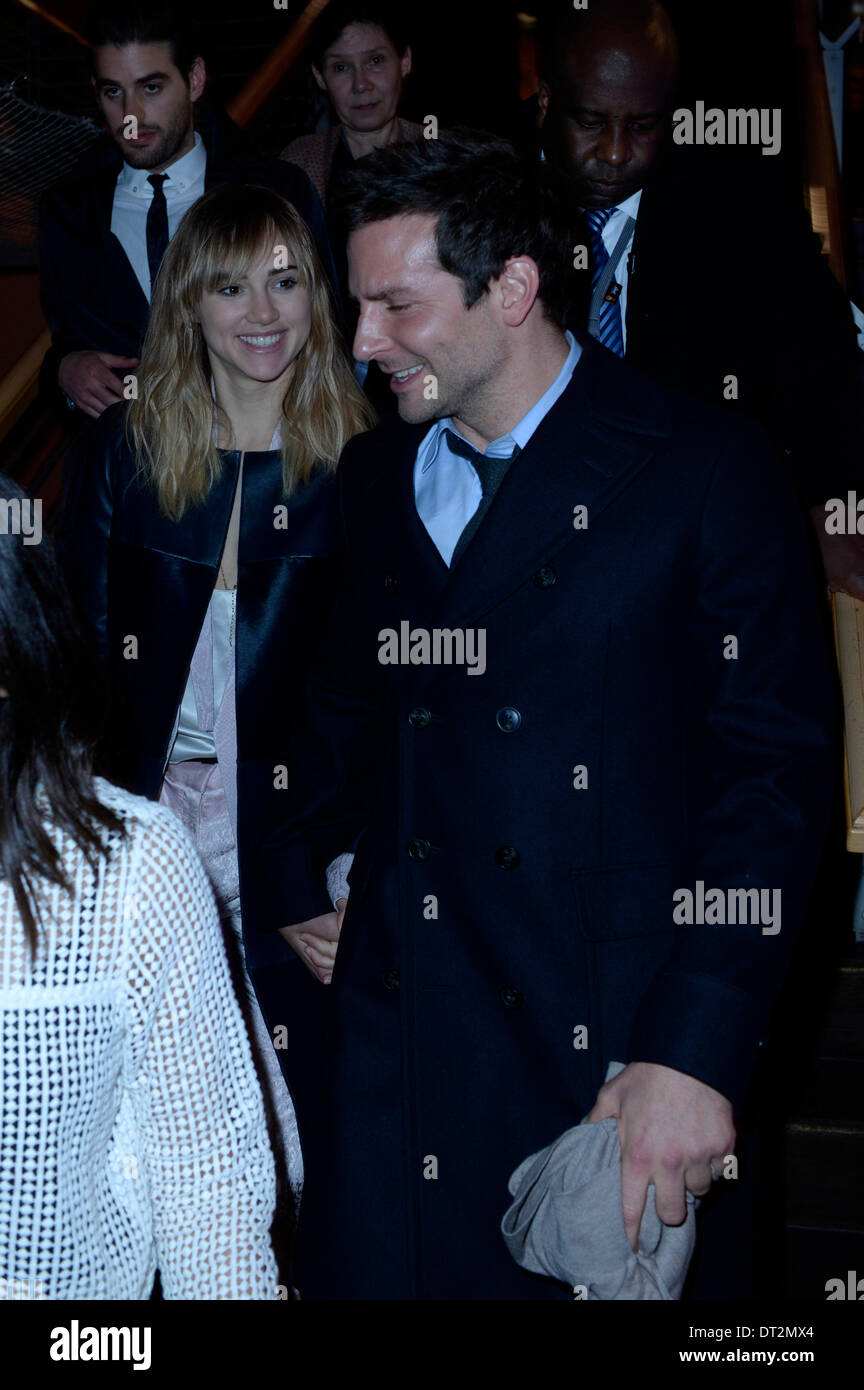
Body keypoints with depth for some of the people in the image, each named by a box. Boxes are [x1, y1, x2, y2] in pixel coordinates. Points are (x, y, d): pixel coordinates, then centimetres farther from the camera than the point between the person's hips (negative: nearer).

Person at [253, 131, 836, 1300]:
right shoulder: (375, 476, 11)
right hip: (387, 1030, 4)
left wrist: (697, 1051, -15)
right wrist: (299, 883, 7)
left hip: (610, 1044, -4)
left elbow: (774, 771, -9)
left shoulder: (707, 477, -6)